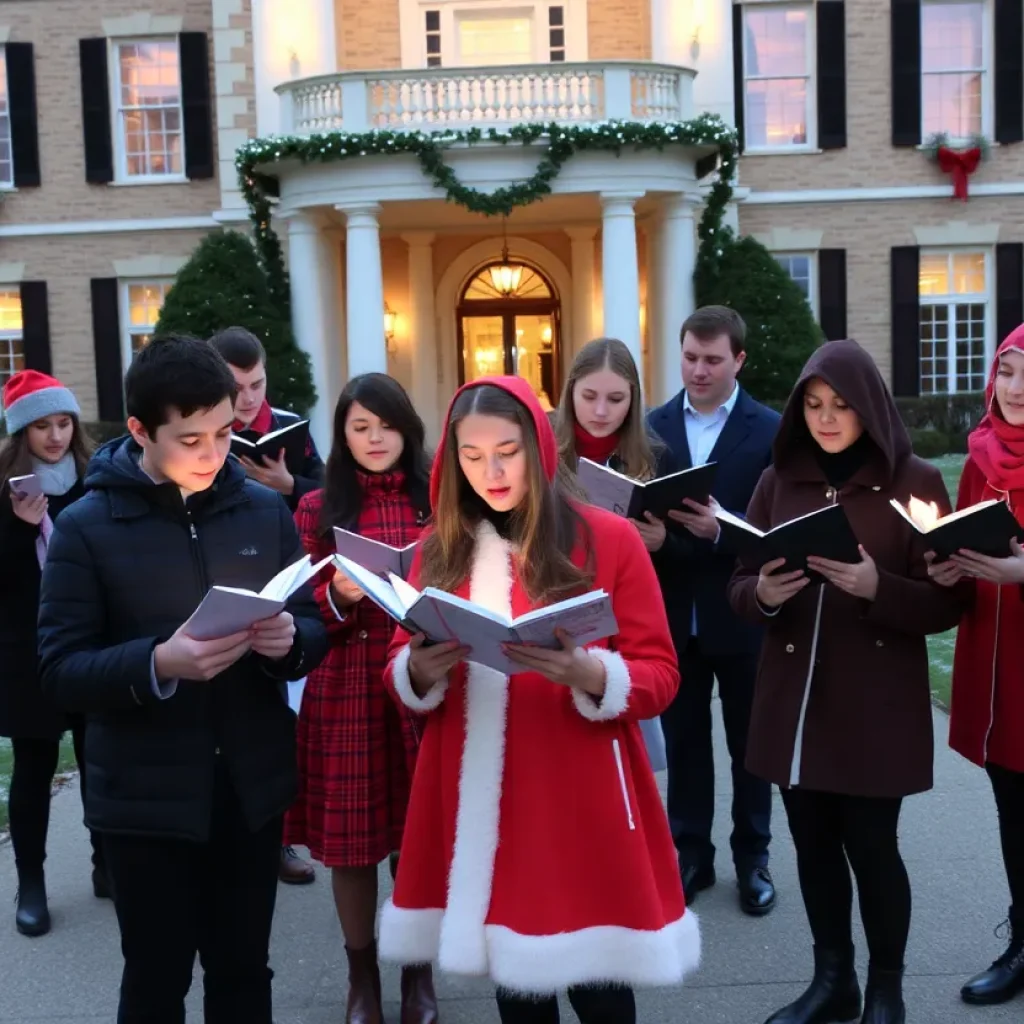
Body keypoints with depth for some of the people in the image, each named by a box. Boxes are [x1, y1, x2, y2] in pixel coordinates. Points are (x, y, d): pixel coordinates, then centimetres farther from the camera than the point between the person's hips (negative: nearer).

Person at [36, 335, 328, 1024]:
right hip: (146, 797, -2)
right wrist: (159, 663, -28)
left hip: (254, 785, 3)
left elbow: (314, 631, 6)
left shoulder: (265, 510, 2)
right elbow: (61, 672, -11)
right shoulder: (87, 526, -7)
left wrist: (289, 641, -17)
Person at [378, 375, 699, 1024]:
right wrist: (420, 668, -13)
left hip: (578, 793, -3)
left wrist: (587, 673, -24)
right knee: (508, 969, 13)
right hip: (473, 795, 3)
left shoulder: (609, 539, -4)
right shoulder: (439, 549, 6)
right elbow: (401, 674, 10)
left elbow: (660, 676, -4)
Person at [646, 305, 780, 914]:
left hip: (742, 614, -2)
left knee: (749, 742, 12)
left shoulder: (772, 430, -5)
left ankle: (753, 858, 27)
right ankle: (691, 853, 26)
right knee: (684, 741, 12)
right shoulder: (655, 426, 4)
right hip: (674, 613, 2)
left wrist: (722, 528, -26)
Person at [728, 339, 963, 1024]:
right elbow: (739, 586, 8)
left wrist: (876, 588, -23)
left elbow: (947, 603, -5)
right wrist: (763, 593, -15)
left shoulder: (915, 481, -4)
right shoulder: (779, 480, 6)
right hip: (794, 698, 4)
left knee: (871, 845, 2)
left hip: (877, 704, -3)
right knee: (813, 842, 12)